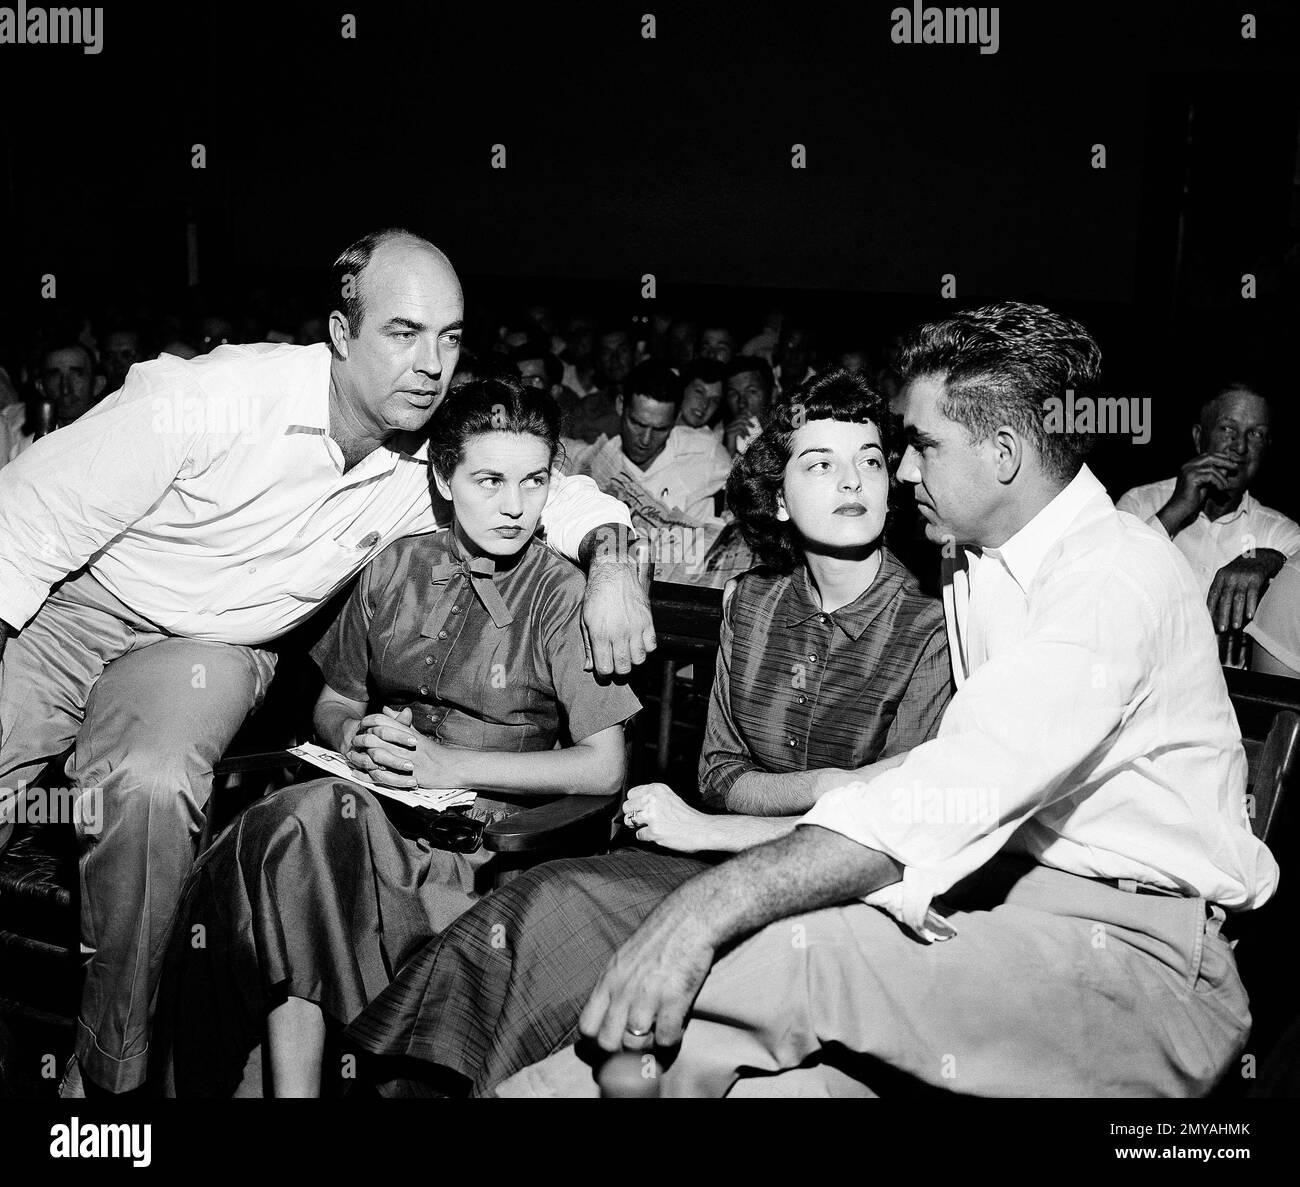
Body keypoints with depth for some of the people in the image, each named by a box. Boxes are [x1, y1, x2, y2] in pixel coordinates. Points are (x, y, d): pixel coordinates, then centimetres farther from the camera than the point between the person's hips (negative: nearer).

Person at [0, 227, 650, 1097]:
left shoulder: (435, 464, -9)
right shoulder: (215, 396, -24)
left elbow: (562, 494, 6)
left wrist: (611, 556, -17)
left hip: (212, 649, 2)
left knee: (153, 788, -30)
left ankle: (107, 1074, -10)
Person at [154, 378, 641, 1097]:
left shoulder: (562, 594, -5)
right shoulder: (395, 568, 9)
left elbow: (604, 767, -10)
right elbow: (333, 704, 18)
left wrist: (449, 763, -15)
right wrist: (359, 739, -6)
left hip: (489, 829, -4)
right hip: (378, 803, 4)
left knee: (308, 820, -30)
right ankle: (292, 1086, -20)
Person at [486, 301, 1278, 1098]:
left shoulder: (1118, 575, -17)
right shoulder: (975, 561, 13)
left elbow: (959, 790, -30)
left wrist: (713, 905, -35)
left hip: (1143, 952, -7)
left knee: (775, 962, -27)